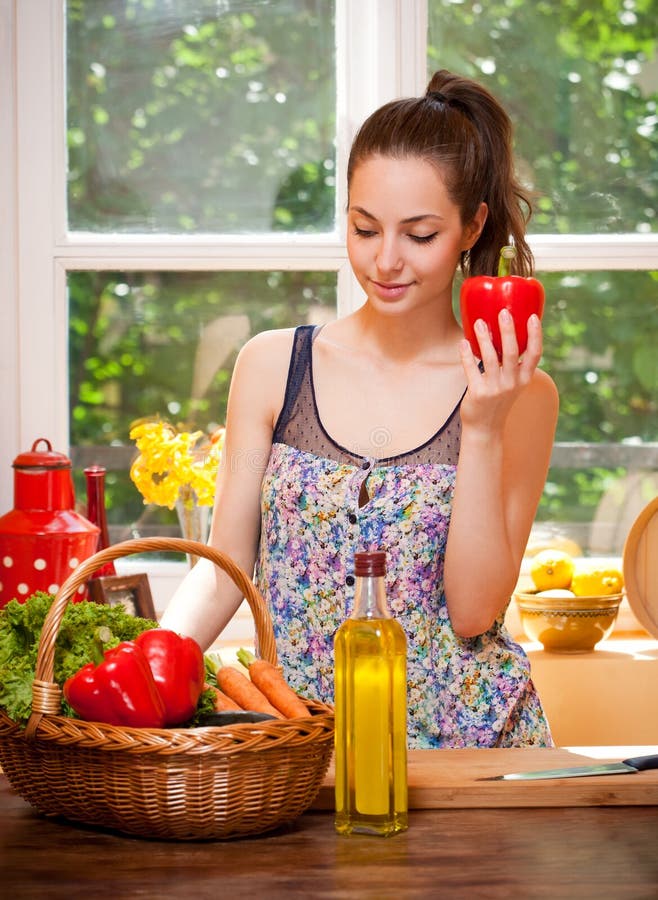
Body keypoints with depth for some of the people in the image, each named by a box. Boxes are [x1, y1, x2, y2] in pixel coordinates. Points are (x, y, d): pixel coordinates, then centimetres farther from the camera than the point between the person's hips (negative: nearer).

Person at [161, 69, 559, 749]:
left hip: (460, 738, -3)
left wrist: (483, 429, -12)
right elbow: (223, 567, 9)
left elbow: (474, 612, -5)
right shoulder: (272, 366, 6)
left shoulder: (520, 395, 1)